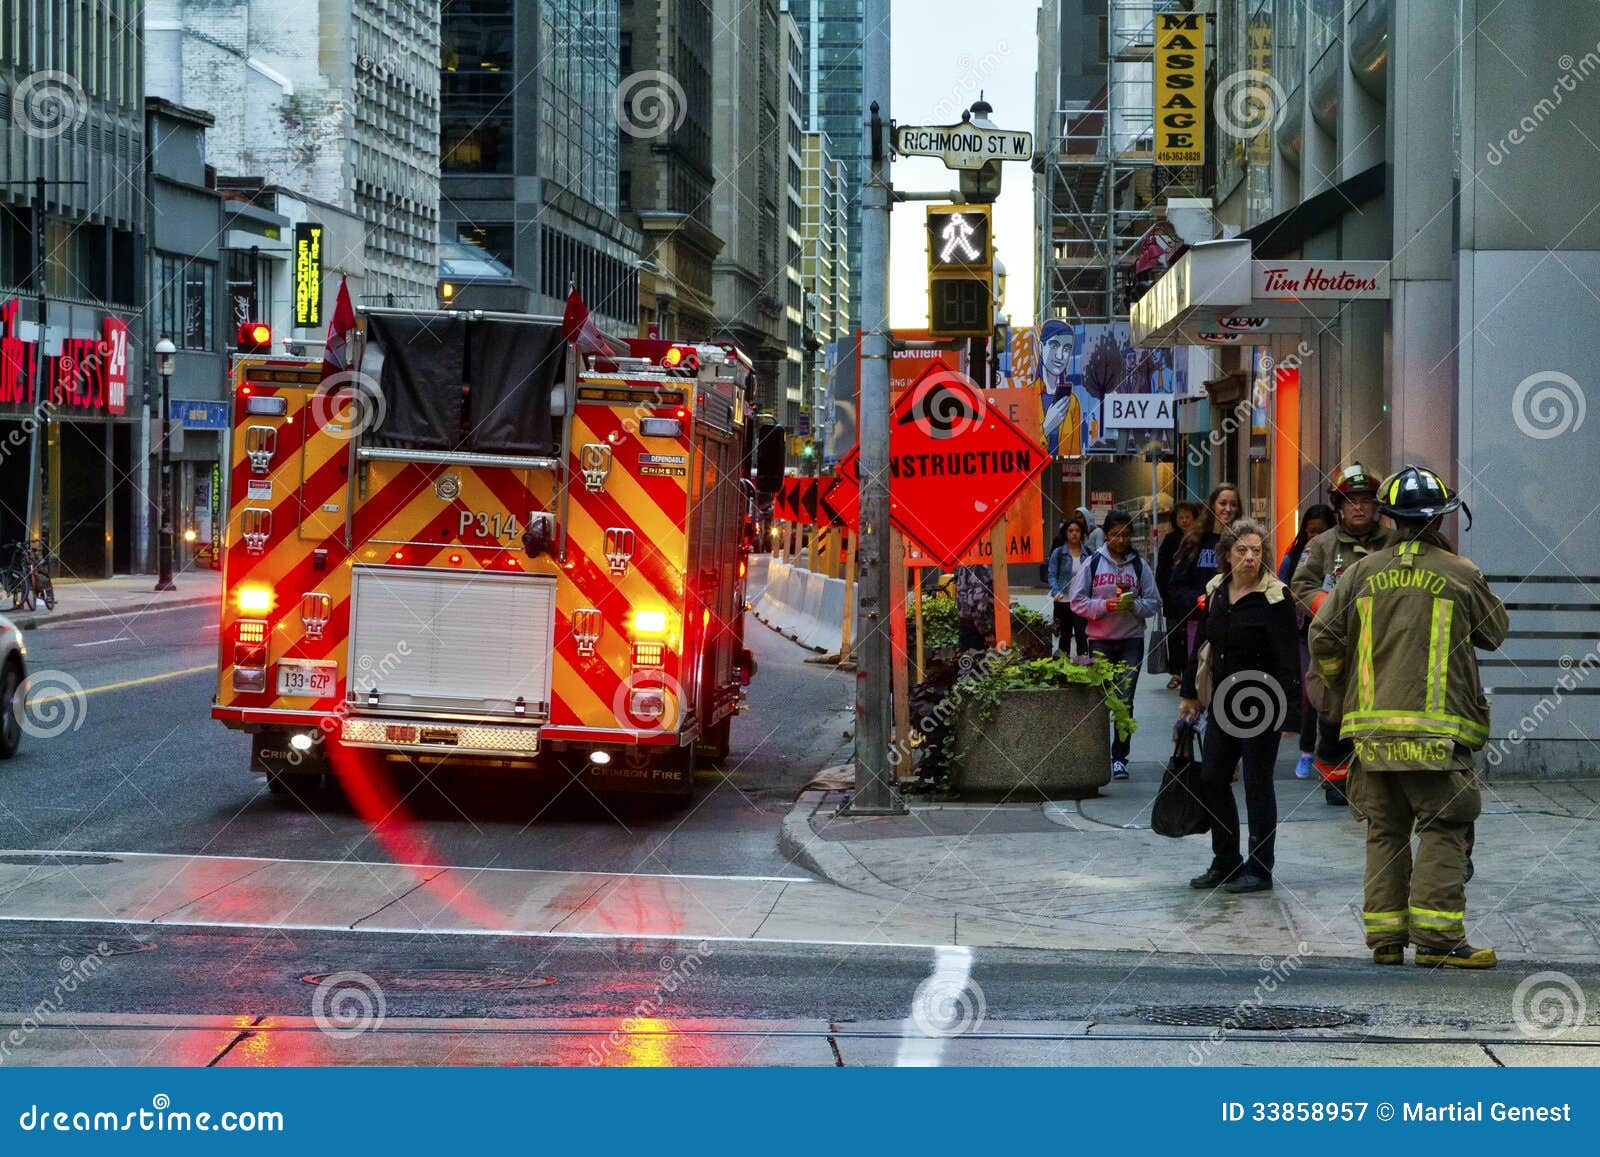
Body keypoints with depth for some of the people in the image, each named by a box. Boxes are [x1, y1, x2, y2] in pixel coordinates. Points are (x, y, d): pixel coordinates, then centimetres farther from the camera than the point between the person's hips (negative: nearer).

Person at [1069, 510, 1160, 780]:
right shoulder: (1093, 563, 3)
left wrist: (1134, 604, -14)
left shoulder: (1140, 566, 5)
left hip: (1132, 639, 0)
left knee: (1125, 700, -4)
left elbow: (1153, 603, 6)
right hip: (1100, 639, 0)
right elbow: (1077, 601, 1)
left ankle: (1119, 757, 1)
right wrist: (1105, 606, -14)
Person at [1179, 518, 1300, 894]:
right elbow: (1202, 646, 17)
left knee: (1257, 784, 0)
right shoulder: (1215, 592, 9)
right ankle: (1225, 863, 20)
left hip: (1261, 704, -7)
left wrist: (1287, 703, -21)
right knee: (1212, 779, 8)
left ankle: (1259, 870, 8)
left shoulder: (1275, 598, -11)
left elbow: (1287, 658, -14)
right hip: (1223, 703, 7)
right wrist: (1189, 693, 19)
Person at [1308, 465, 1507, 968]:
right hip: (1437, 728, -3)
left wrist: (1338, 695, 20)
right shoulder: (1460, 574, -2)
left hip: (1371, 726, 4)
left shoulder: (1364, 572, 5)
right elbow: (1495, 633, 13)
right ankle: (1437, 936, -9)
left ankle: (1385, 938, 10)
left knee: (1385, 832, 10)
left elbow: (1324, 636, 4)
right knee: (1443, 831, -1)